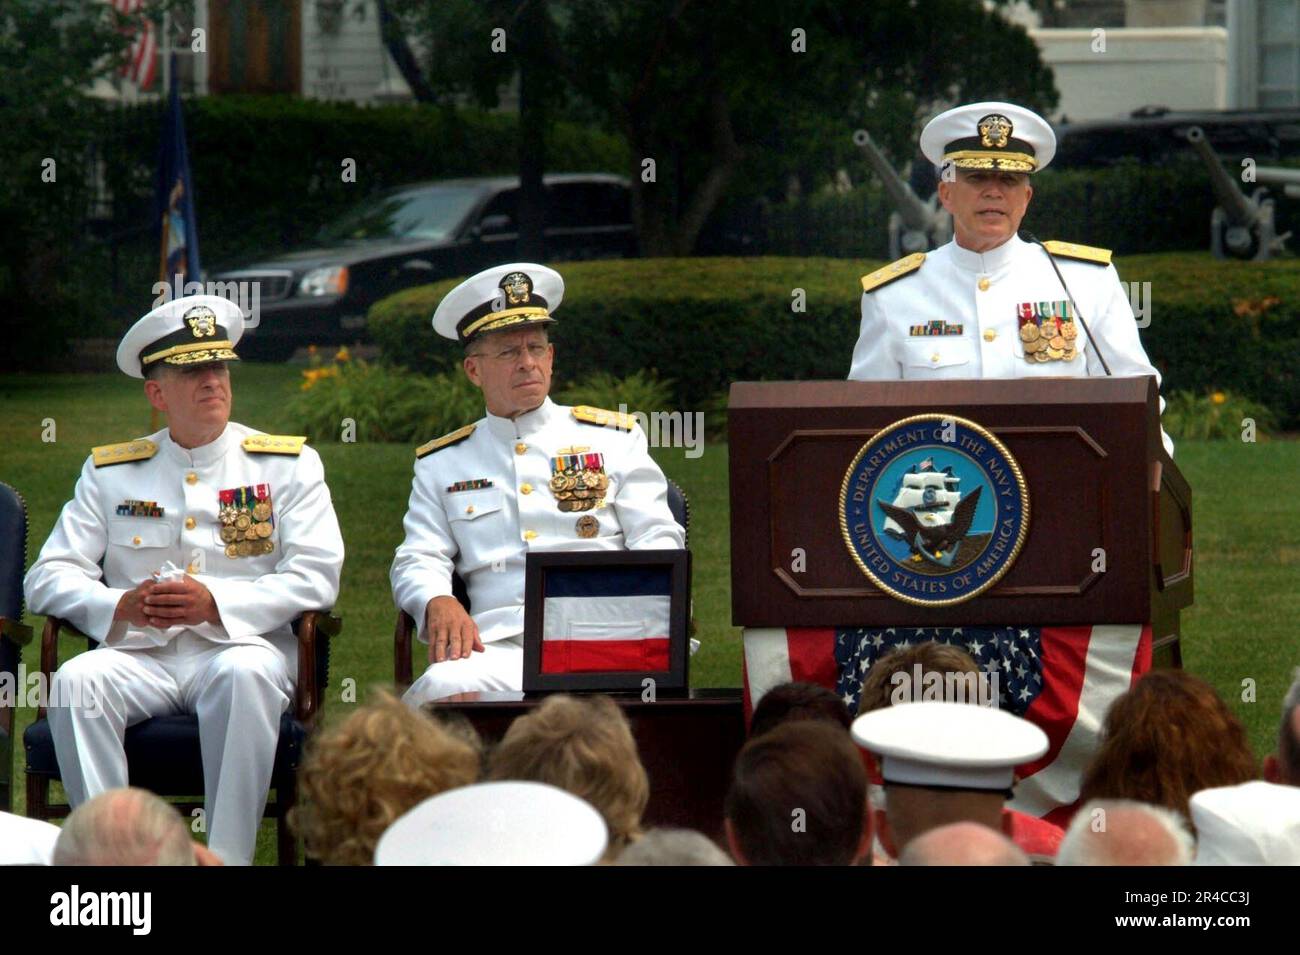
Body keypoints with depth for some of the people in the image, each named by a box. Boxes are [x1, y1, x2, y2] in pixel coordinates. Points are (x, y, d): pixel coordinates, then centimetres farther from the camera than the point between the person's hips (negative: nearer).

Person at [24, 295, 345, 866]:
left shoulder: (287, 464, 10)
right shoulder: (110, 472, 16)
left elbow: (316, 577, -1)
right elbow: (49, 578, 8)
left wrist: (216, 604, -16)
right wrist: (122, 608, -14)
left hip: (241, 644, -2)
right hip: (139, 653, 2)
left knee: (244, 675, -37)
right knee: (76, 682, -30)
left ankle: (225, 858, -36)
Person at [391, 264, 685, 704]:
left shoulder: (614, 437, 18)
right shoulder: (440, 464, 22)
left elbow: (659, 541, 12)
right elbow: (418, 560, 15)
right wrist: (438, 602, -11)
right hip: (499, 643, 0)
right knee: (442, 687, -36)